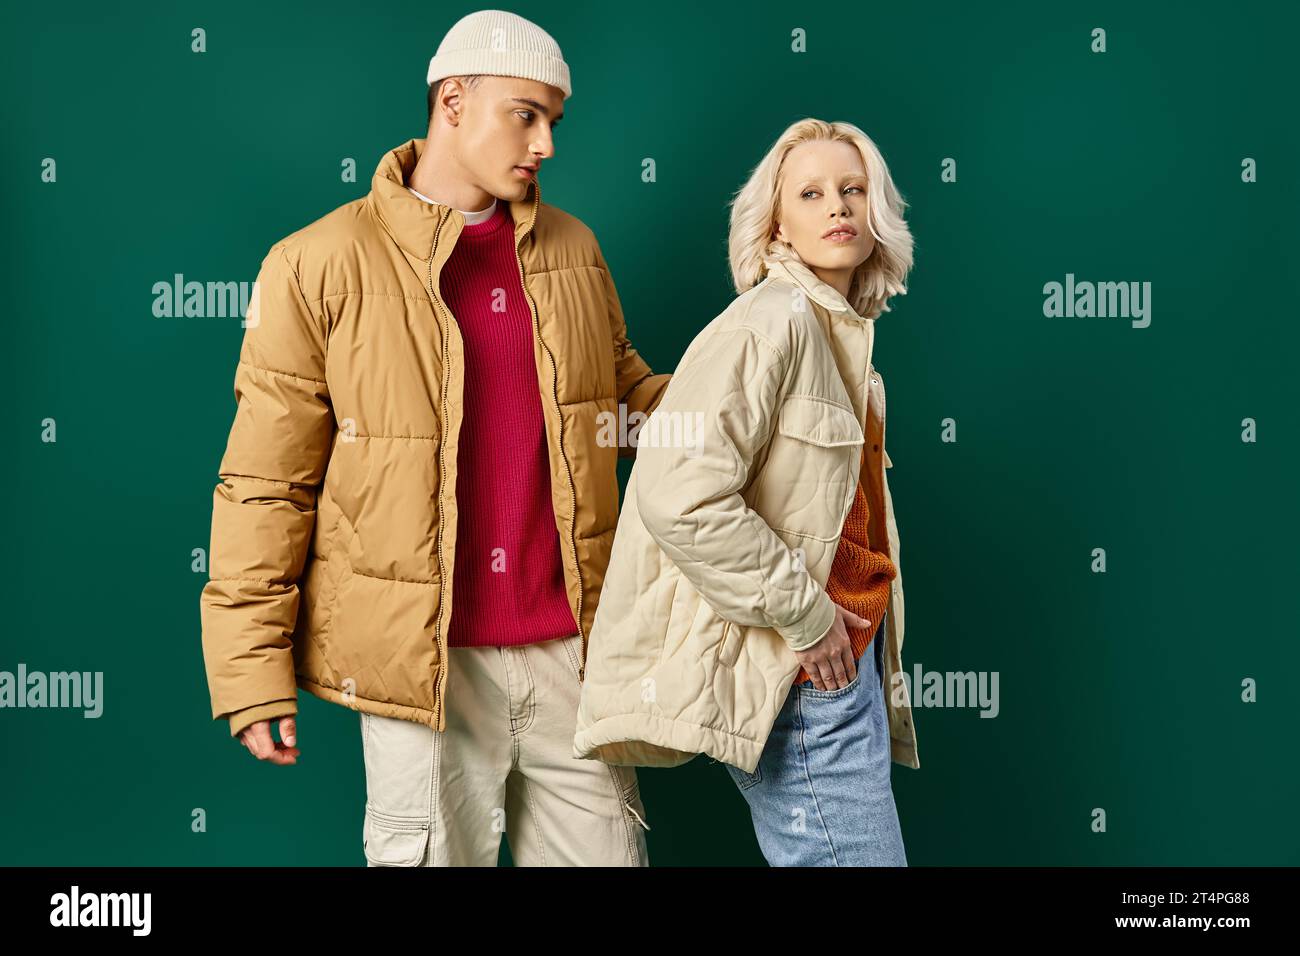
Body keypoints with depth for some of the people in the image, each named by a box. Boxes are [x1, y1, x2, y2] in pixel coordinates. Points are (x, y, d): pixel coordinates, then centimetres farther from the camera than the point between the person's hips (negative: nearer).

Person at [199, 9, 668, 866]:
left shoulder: (573, 249, 9)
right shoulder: (320, 266, -6)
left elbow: (627, 389, 21)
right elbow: (266, 487, -6)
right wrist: (252, 671, -8)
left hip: (573, 644, 5)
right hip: (423, 658, -4)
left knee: (602, 849, 13)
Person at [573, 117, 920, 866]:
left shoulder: (846, 333, 15)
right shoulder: (770, 322, -14)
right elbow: (680, 496, -26)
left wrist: (858, 637, 14)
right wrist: (805, 615, -19)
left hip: (845, 656, 9)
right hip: (791, 672, -9)